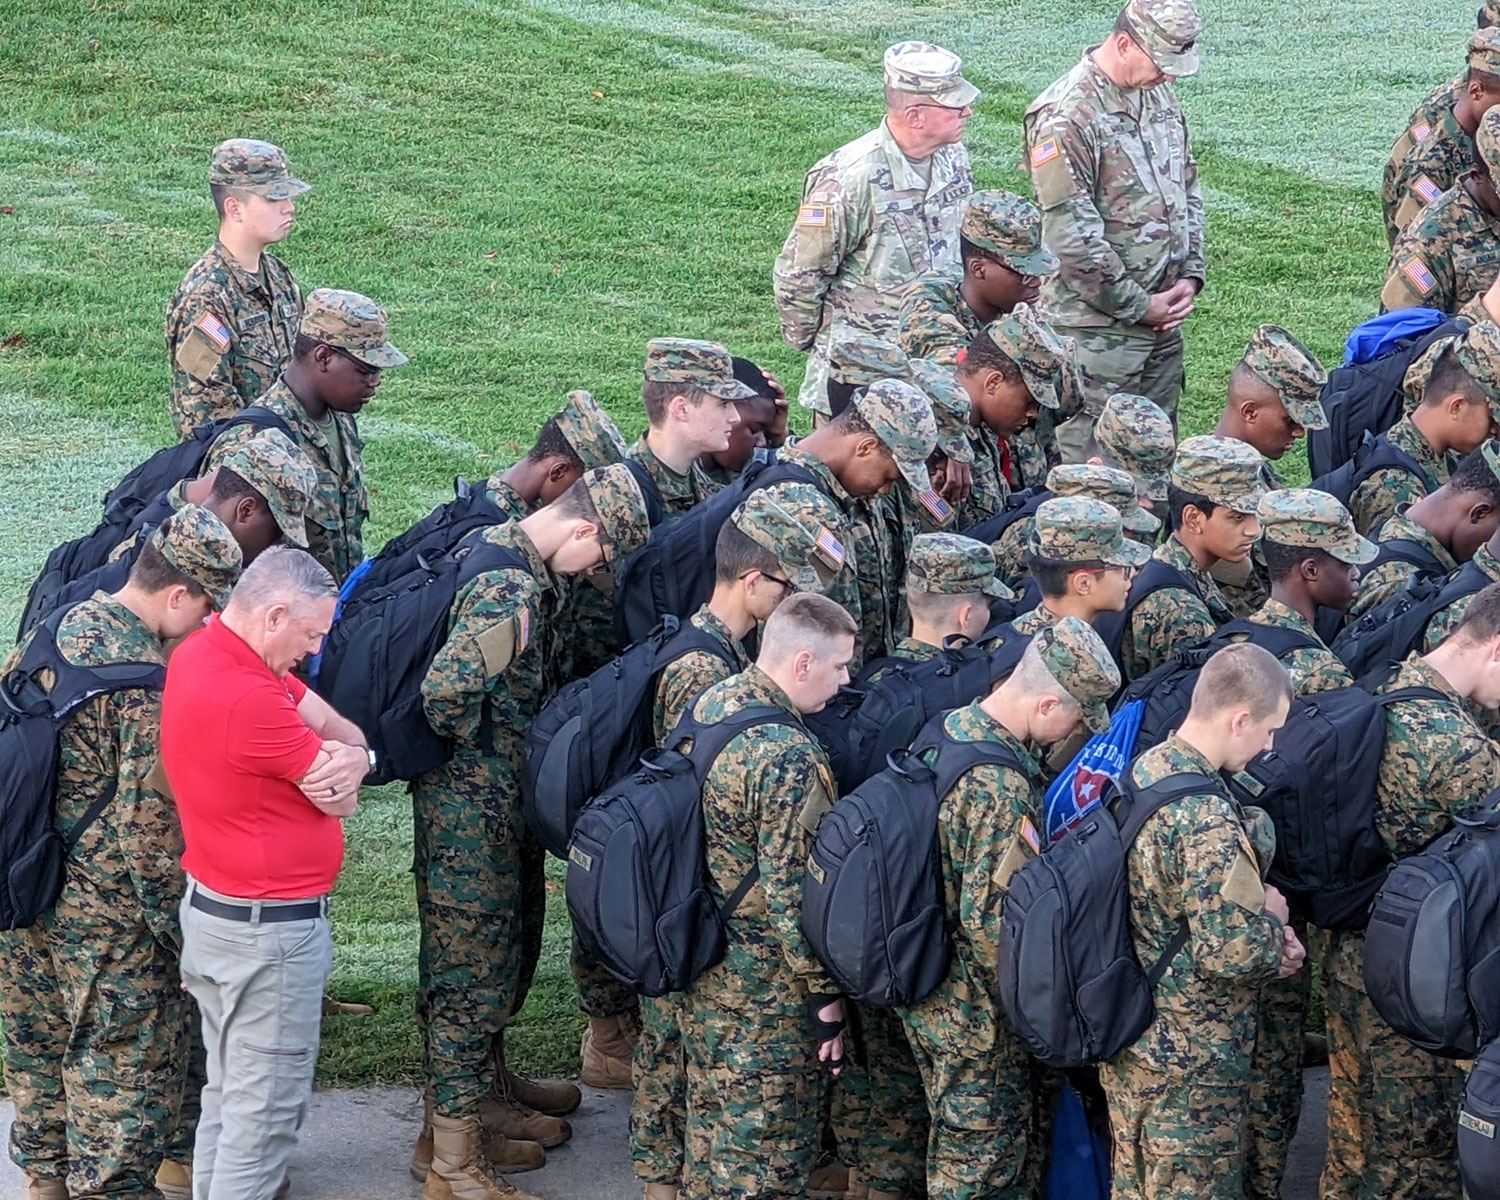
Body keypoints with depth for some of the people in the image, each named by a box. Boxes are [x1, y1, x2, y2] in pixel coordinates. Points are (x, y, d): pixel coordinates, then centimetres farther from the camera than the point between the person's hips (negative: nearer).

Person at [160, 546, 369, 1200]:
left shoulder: (202, 651, 3)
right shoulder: (247, 698, -29)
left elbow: (337, 726, 4)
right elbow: (341, 802, -18)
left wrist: (354, 756, -17)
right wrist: (345, 764, 2)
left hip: (213, 911, 10)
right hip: (270, 929, -10)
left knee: (228, 1093, 20)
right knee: (266, 1110, 0)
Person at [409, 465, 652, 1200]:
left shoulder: (499, 548, 5)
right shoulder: (514, 591, -26)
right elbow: (446, 690, -33)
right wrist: (480, 745, -14)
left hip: (483, 801, 10)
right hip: (472, 802, -10)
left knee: (487, 957, 20)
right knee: (472, 969, -1)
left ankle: (462, 1107, 34)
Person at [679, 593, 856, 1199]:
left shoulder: (709, 702, 0)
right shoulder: (790, 758, -26)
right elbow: (793, 891, -25)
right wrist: (826, 993, -16)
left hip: (703, 962, 9)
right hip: (766, 986, -9)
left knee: (713, 1112, 22)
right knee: (767, 1133, 5)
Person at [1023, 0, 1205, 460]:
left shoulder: (1159, 96, 8)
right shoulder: (1066, 116, -18)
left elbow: (1187, 189, 19)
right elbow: (1071, 236, -20)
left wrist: (1190, 276, 5)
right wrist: (1139, 306, -14)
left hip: (1163, 317, 8)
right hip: (1098, 327, -8)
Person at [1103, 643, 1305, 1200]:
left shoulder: (1140, 772, 2)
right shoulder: (1207, 817, -27)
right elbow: (1230, 949, -28)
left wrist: (1259, 926, 2)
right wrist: (1273, 921, -7)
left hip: (1127, 1032, 9)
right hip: (1189, 1059, -9)